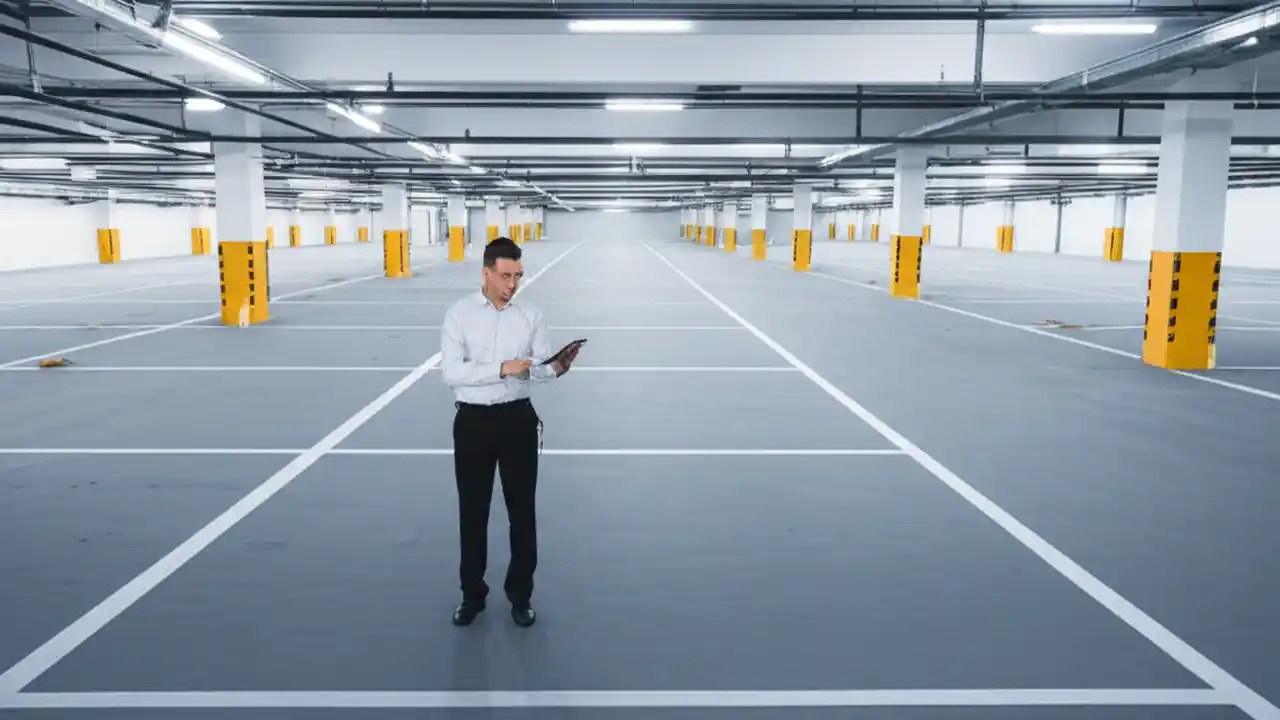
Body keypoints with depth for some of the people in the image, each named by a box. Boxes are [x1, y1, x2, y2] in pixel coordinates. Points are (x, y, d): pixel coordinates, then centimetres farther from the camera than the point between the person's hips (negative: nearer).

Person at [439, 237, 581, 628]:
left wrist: (557, 367, -24)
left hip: (518, 419, 1)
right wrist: (503, 368, -24)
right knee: (473, 510, 10)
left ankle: (520, 593, 25)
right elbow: (451, 372, -15)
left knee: (522, 509, 8)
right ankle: (472, 593, 27)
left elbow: (539, 368, 0)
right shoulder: (459, 313, -5)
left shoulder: (531, 315, 1)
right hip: (473, 422, -1)